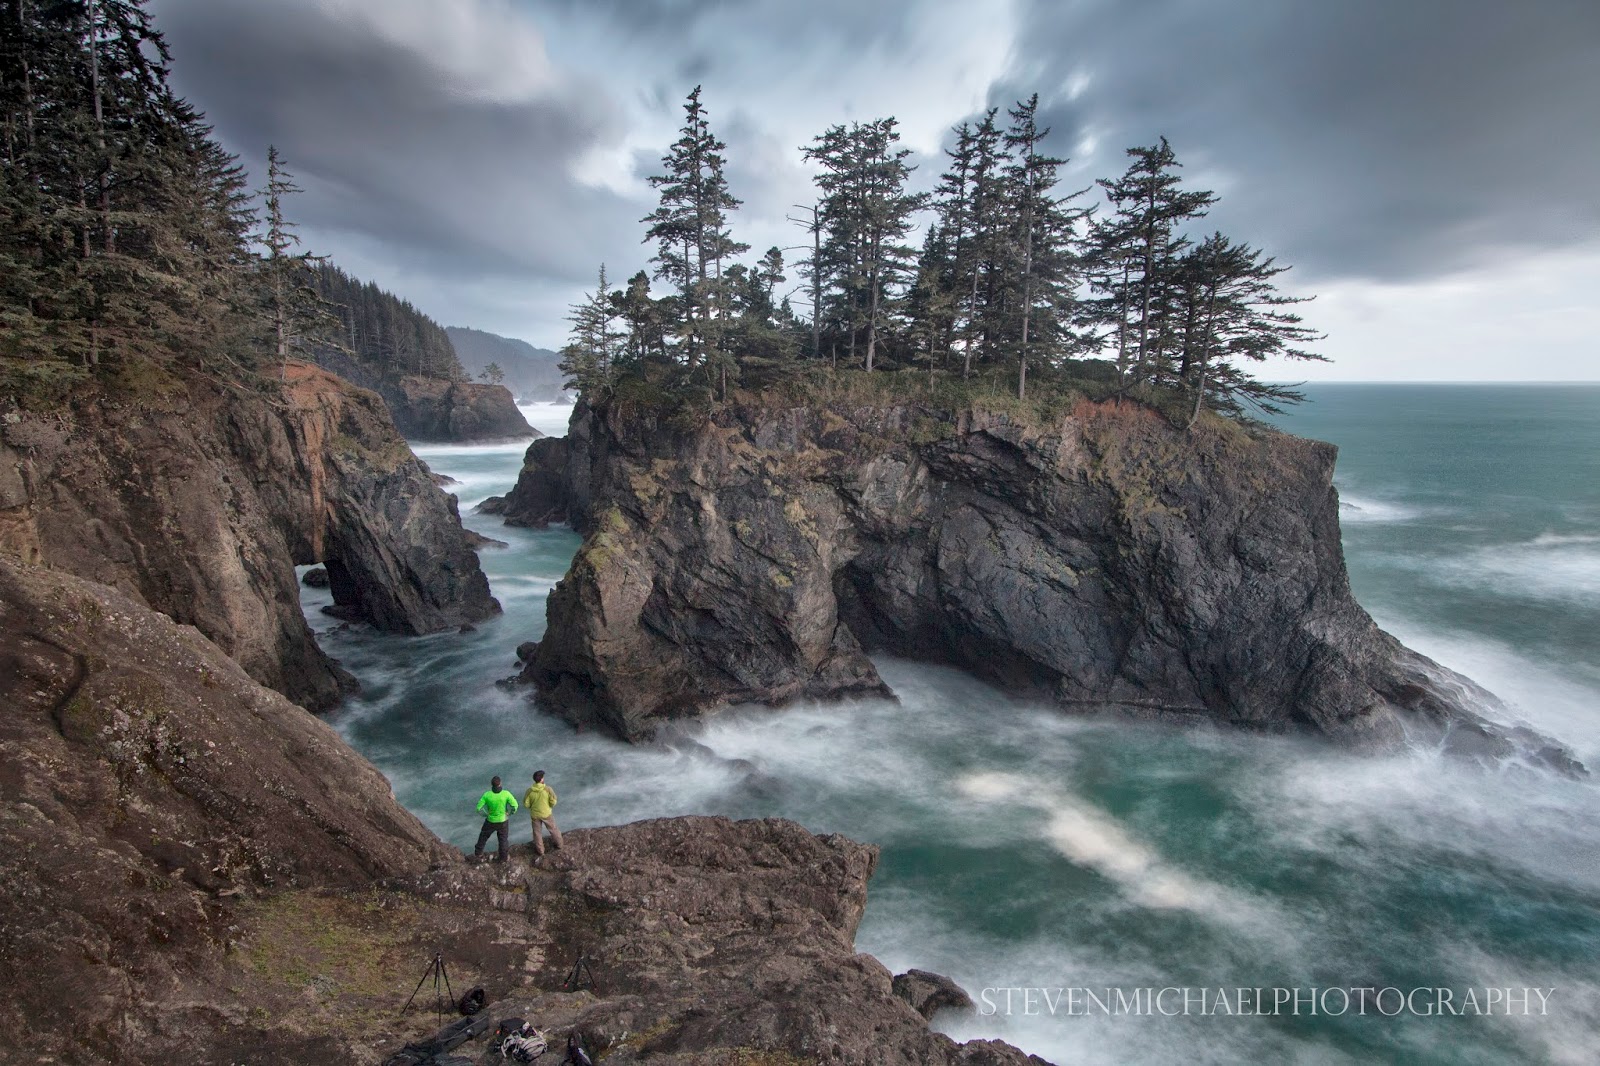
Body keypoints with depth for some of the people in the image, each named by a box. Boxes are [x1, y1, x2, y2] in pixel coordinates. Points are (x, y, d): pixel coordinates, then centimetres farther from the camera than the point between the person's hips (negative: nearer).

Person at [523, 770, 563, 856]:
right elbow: (553, 802, -16)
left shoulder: (530, 790, -19)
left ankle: (540, 850, 32)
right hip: (546, 814, 0)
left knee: (537, 832, 20)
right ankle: (558, 843, 41)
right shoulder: (548, 789, -22)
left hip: (535, 815, 1)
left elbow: (526, 804, -11)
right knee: (553, 828, 23)